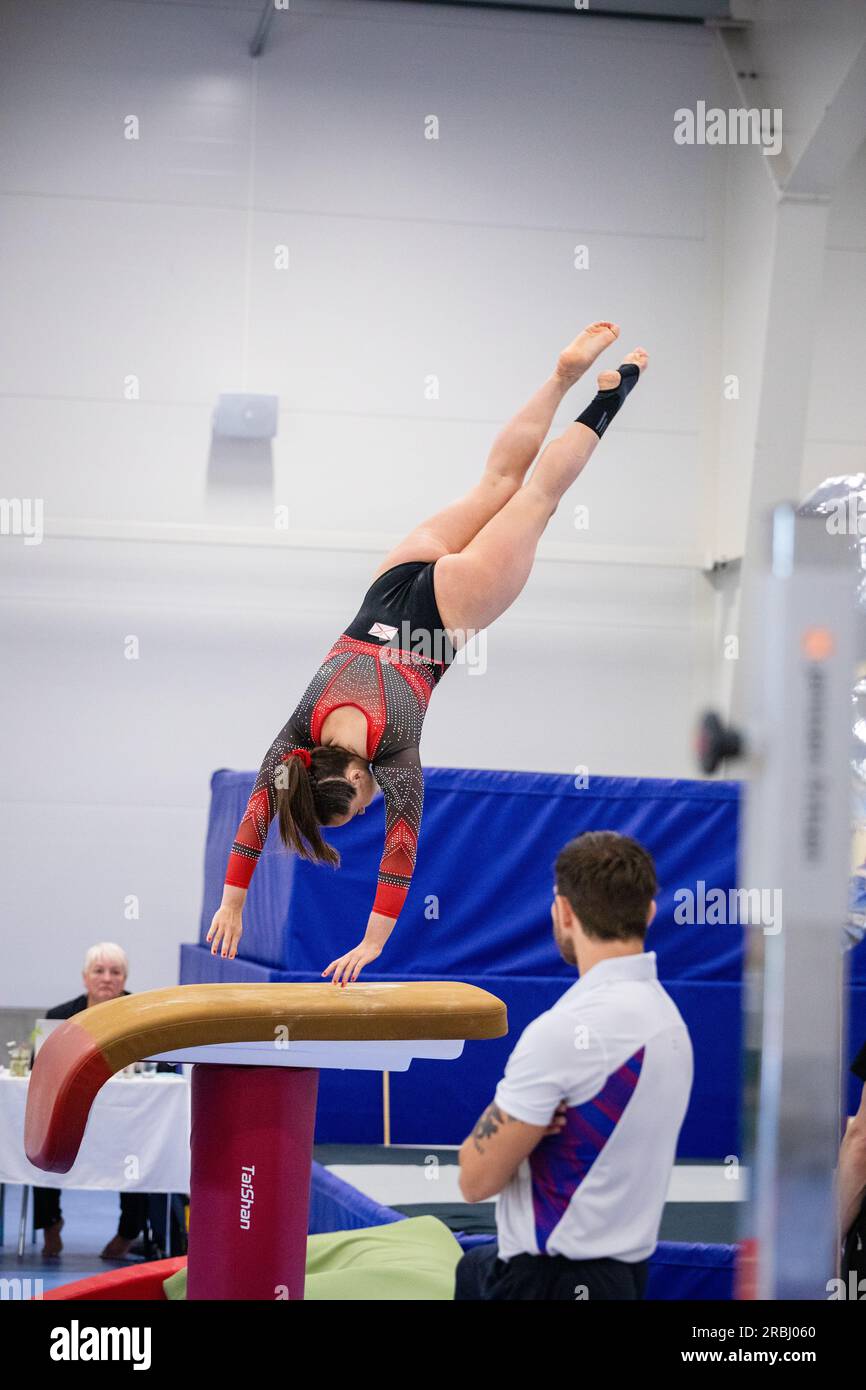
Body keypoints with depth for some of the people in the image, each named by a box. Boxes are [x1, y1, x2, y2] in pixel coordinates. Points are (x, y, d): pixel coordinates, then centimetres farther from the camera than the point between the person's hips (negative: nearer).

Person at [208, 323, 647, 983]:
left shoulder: (396, 748, -27)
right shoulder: (301, 729, -17)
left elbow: (402, 845, -26)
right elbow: (258, 810, -13)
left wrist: (373, 943, -25)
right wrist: (230, 905, -13)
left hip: (446, 608, -3)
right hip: (398, 587, 3)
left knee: (534, 496, 13)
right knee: (497, 483, 17)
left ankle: (611, 392, 23)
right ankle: (566, 373, 27)